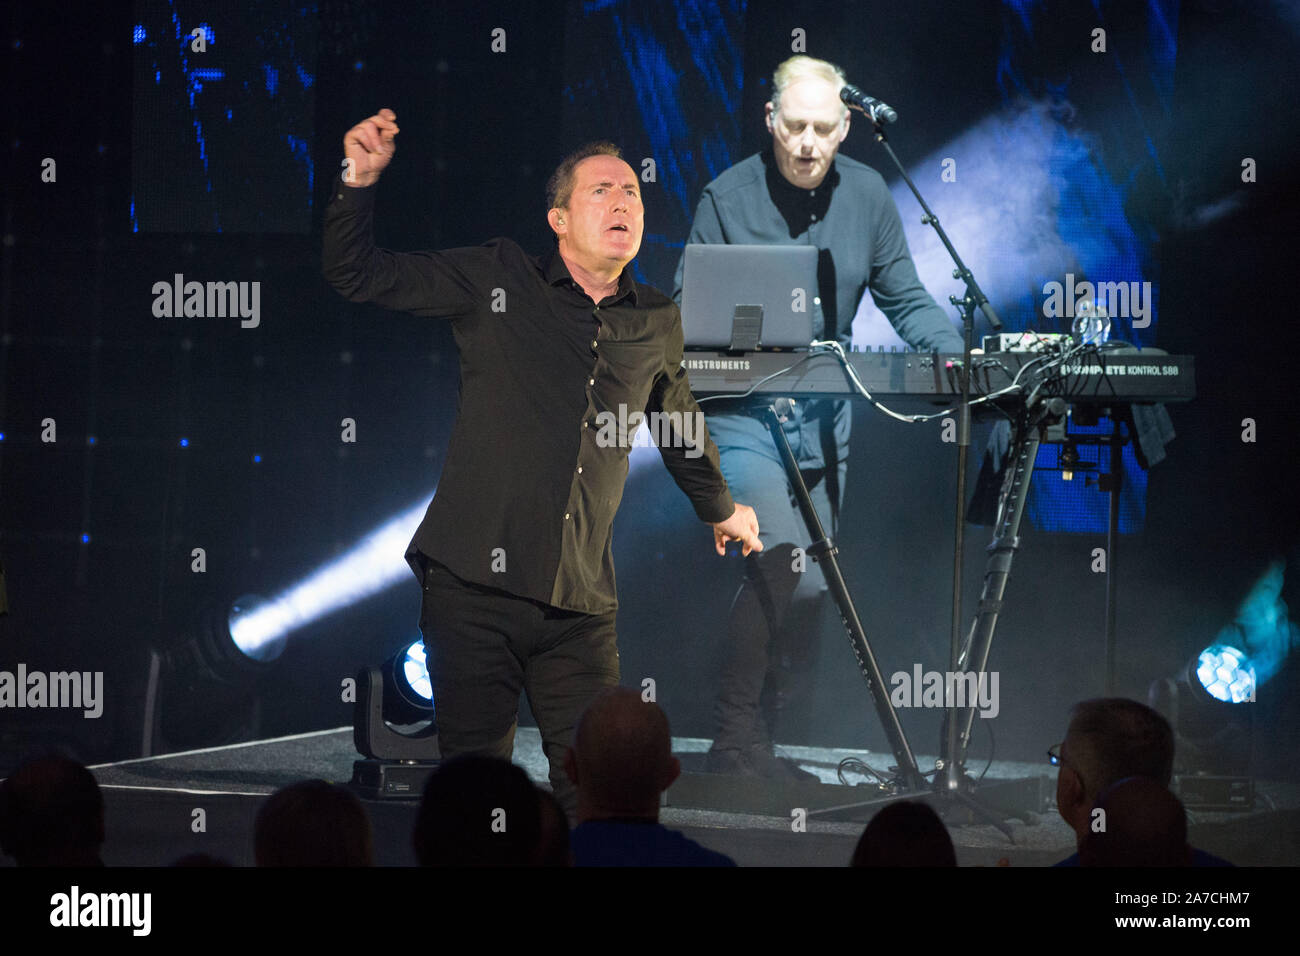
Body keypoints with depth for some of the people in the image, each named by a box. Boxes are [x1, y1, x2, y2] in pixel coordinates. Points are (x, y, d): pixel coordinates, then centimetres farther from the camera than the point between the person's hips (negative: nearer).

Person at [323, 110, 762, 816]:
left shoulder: (657, 323, 13)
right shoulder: (495, 279, 5)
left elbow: (679, 423, 33)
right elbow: (356, 276, 6)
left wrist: (720, 510, 47)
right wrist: (359, 182, -9)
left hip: (580, 605, 2)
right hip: (472, 582, -2)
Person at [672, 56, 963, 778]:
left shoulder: (867, 195, 4)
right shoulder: (729, 198, -6)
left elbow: (904, 299, 8)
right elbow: (685, 310, -3)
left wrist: (960, 354, -9)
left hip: (824, 419, 5)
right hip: (741, 413, -5)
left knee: (806, 587, 8)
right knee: (788, 569, -21)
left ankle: (759, 744, 21)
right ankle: (735, 741, -11)